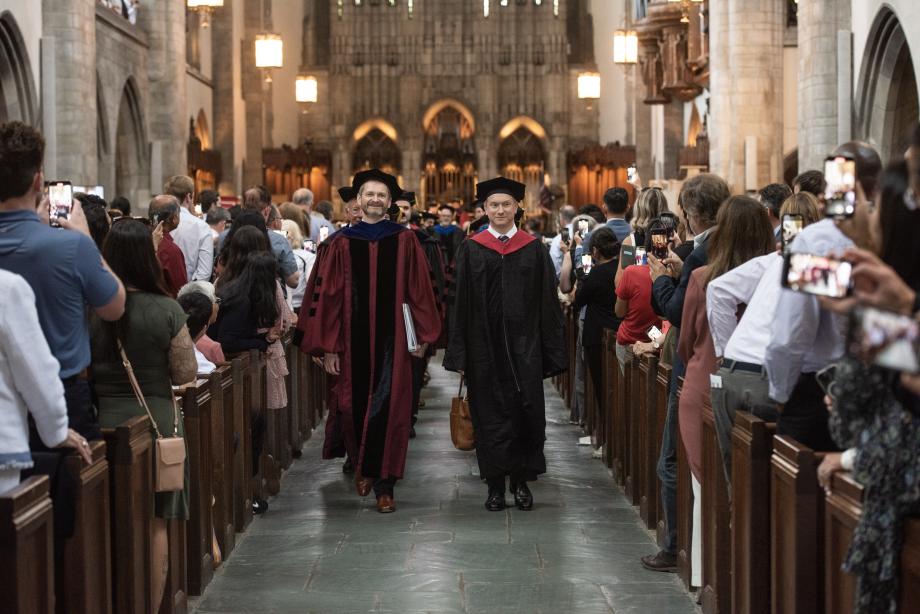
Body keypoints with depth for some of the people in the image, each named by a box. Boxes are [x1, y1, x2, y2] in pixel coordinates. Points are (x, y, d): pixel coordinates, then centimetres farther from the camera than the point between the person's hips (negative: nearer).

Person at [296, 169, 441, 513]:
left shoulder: (404, 241, 4)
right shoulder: (341, 244, 3)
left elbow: (419, 290, 5)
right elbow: (327, 296, 1)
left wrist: (422, 334, 0)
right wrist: (329, 347, -3)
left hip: (392, 340, 0)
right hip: (353, 341, 1)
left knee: (389, 411, -3)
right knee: (355, 407, 5)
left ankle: (383, 484, 4)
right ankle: (362, 464, 32)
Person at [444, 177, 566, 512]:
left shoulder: (533, 249, 4)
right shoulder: (471, 250, 4)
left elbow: (547, 302, 4)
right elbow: (460, 303, 3)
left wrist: (551, 352, -2)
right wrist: (459, 354, -3)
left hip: (524, 346, 0)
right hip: (484, 345, 0)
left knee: (526, 411, -1)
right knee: (490, 415, 3)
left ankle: (521, 481, 12)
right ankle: (496, 485, 11)